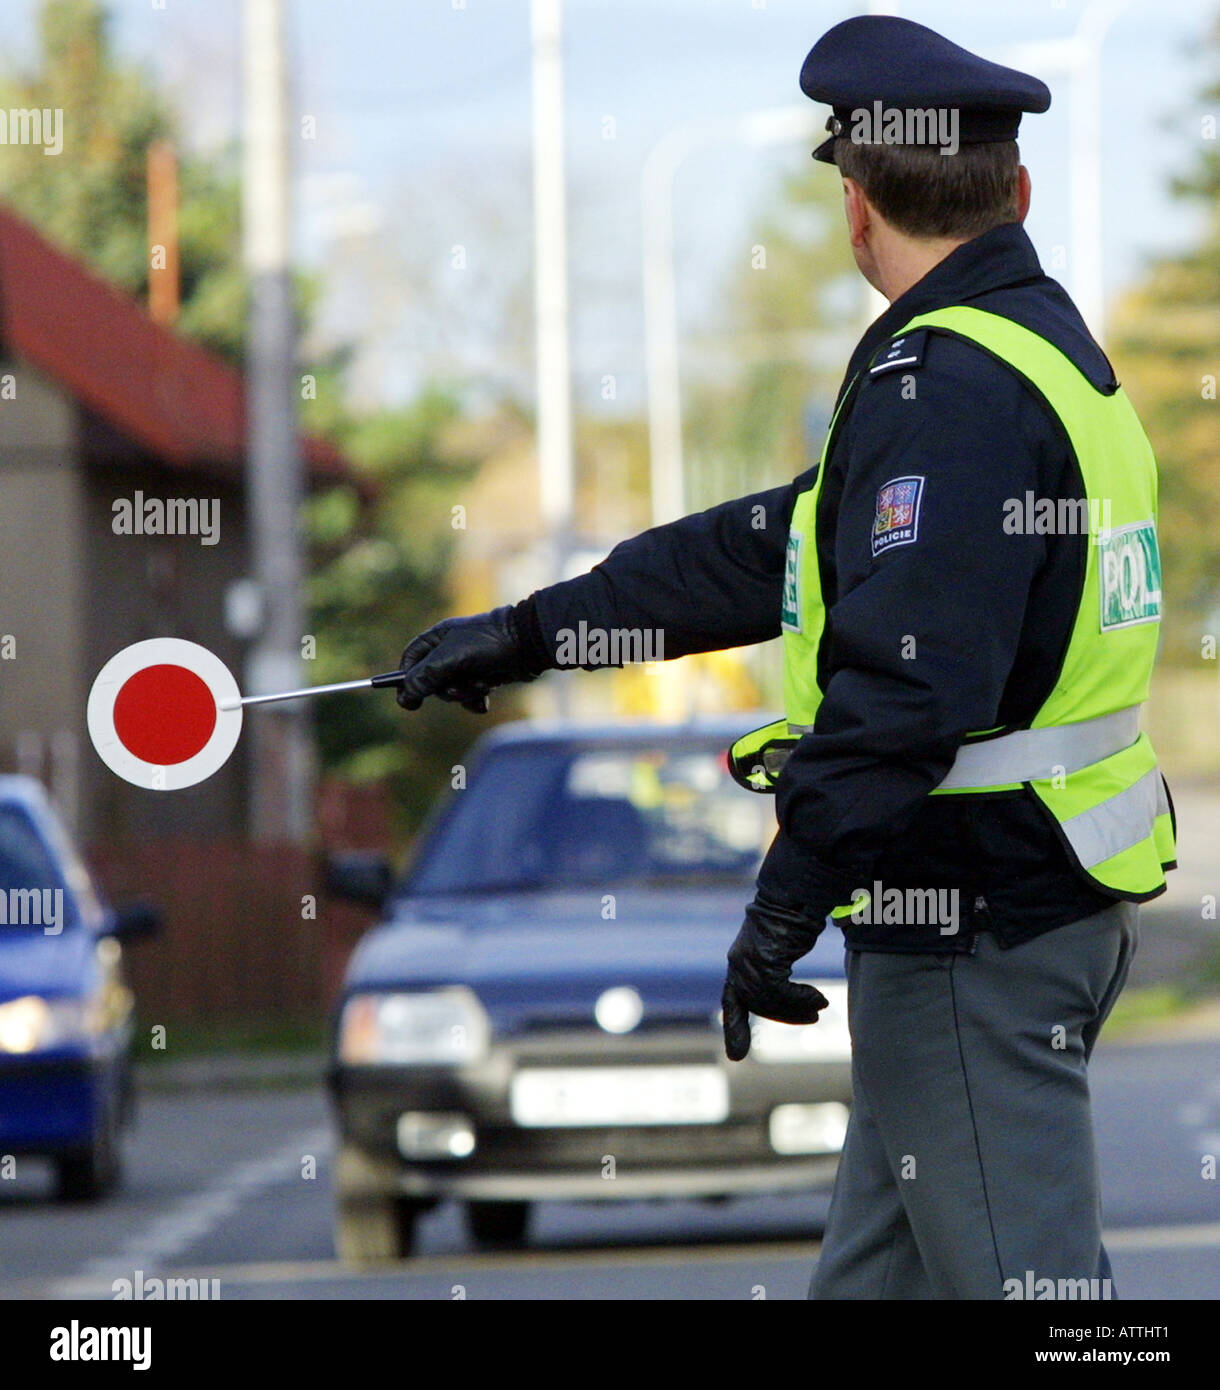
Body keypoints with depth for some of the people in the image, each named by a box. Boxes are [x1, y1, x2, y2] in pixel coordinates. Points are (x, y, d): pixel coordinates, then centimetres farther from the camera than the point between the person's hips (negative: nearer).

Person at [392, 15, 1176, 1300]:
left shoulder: (947, 386, -17)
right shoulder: (1050, 348, 16)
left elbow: (906, 676, -27)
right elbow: (777, 551, 22)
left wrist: (786, 904, -21)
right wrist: (523, 635, 25)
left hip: (971, 936, -10)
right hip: (1055, 905, 10)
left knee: (1019, 1278, -7)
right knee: (874, 1272, 16)